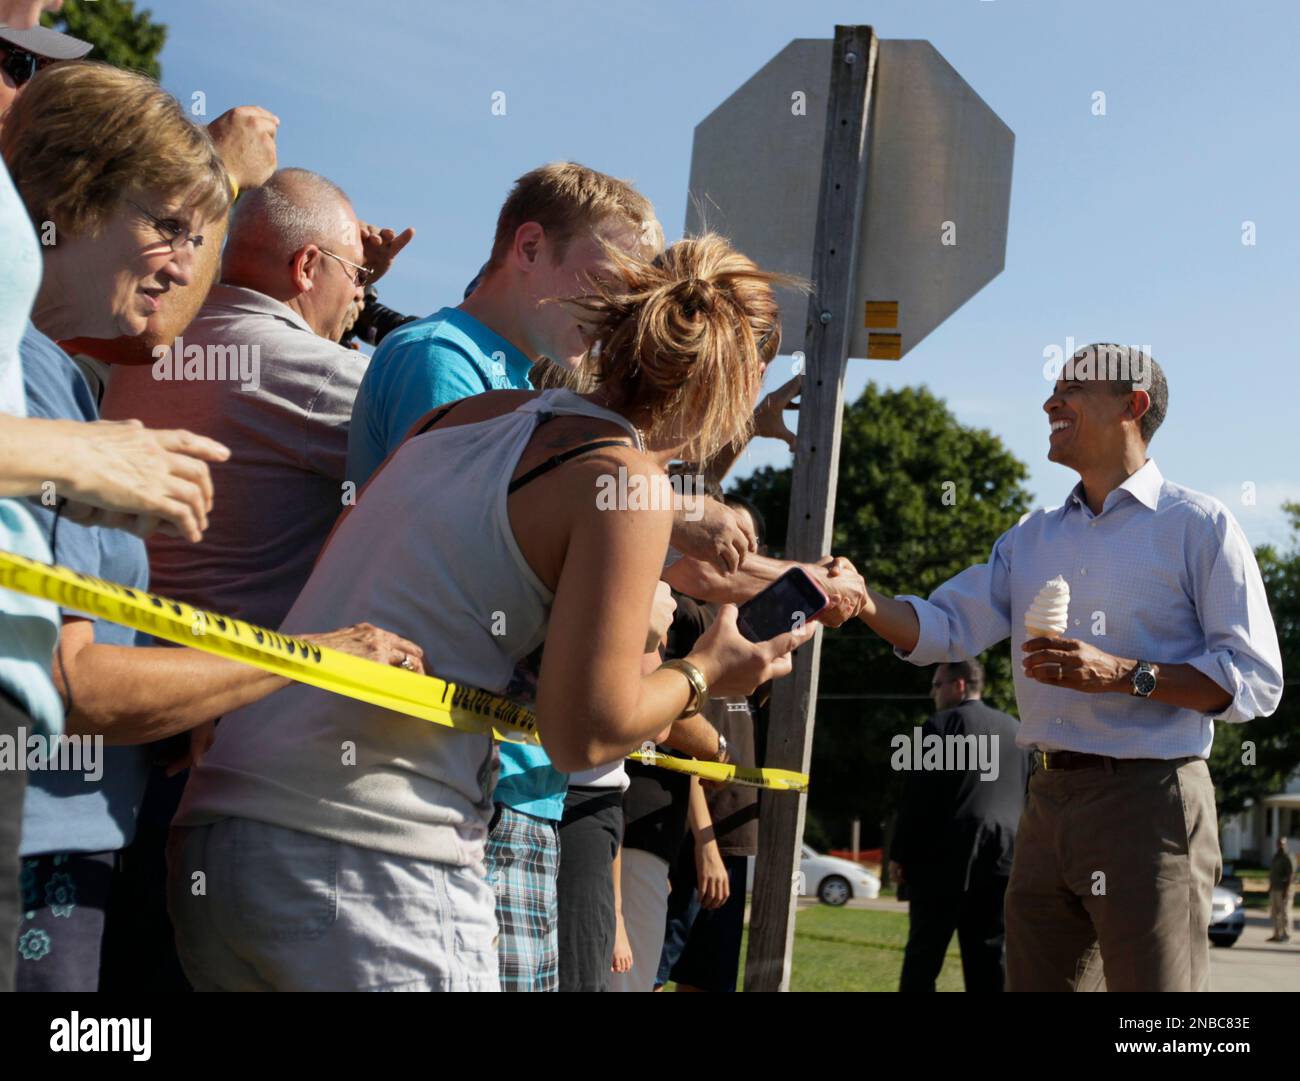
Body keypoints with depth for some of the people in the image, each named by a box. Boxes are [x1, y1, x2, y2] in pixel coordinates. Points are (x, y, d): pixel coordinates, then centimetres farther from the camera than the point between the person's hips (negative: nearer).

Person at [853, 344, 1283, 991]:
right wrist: (859, 599, -10)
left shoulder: (1198, 527, -2)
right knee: (1030, 981, 12)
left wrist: (1124, 675, -20)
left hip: (1147, 798, -6)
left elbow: (1256, 682, -9)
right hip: (1048, 799, 6)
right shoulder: (1033, 539, 17)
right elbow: (944, 628, 9)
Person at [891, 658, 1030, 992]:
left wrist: (899, 854, -3)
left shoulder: (941, 725, -4)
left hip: (947, 854, -5)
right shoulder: (1016, 729, 15)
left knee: (924, 952, -1)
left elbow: (918, 796, -8)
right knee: (991, 955, 5)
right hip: (1004, 856, 5)